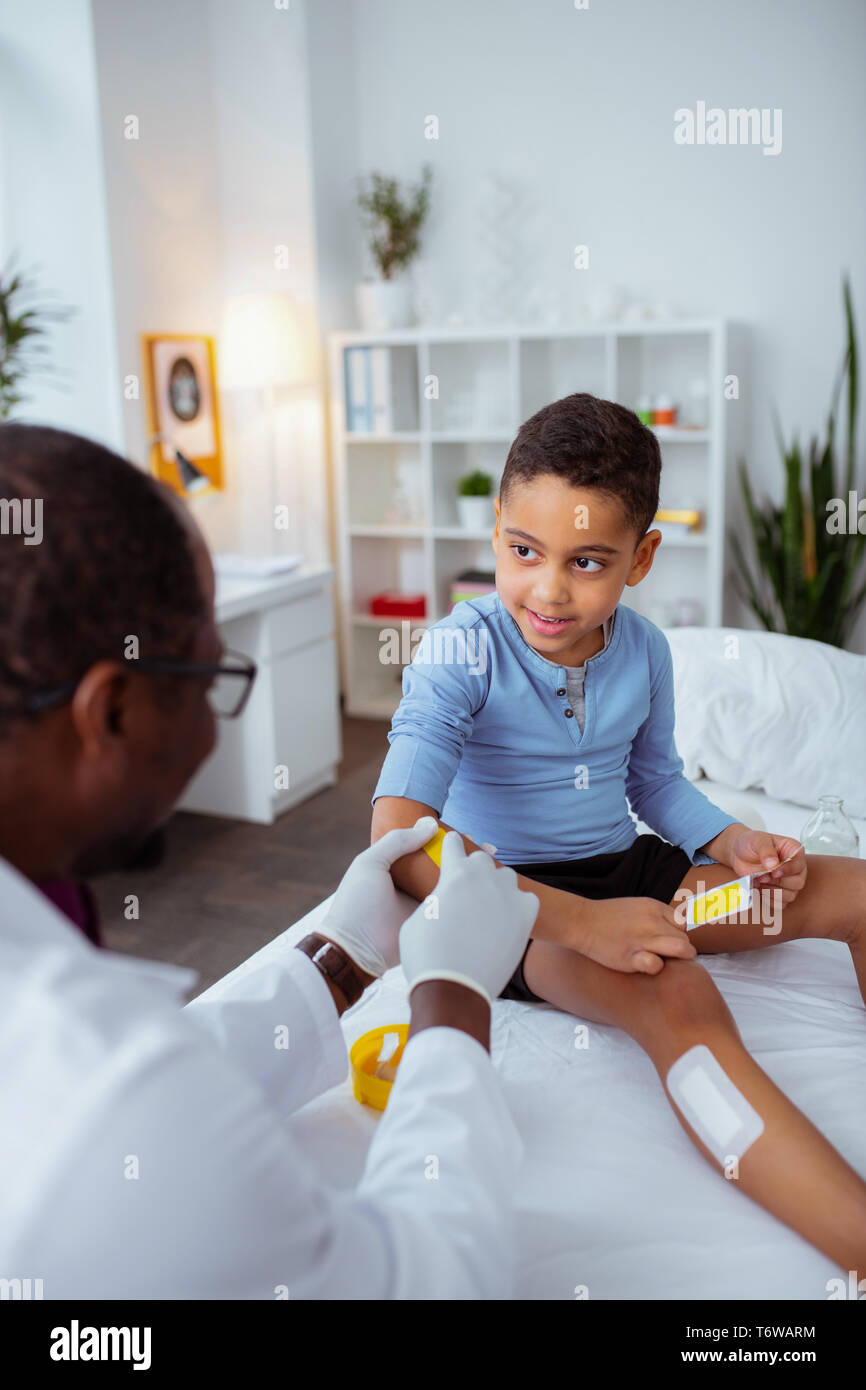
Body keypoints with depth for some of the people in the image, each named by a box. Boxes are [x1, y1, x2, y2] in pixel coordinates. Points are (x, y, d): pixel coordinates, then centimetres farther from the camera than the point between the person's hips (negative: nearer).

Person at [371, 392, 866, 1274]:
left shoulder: (644, 649, -1)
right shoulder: (461, 652, -20)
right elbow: (399, 836, -31)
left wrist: (732, 841, -4)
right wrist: (582, 922, -35)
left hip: (630, 872, 7)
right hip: (518, 900, -7)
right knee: (676, 994, -38)